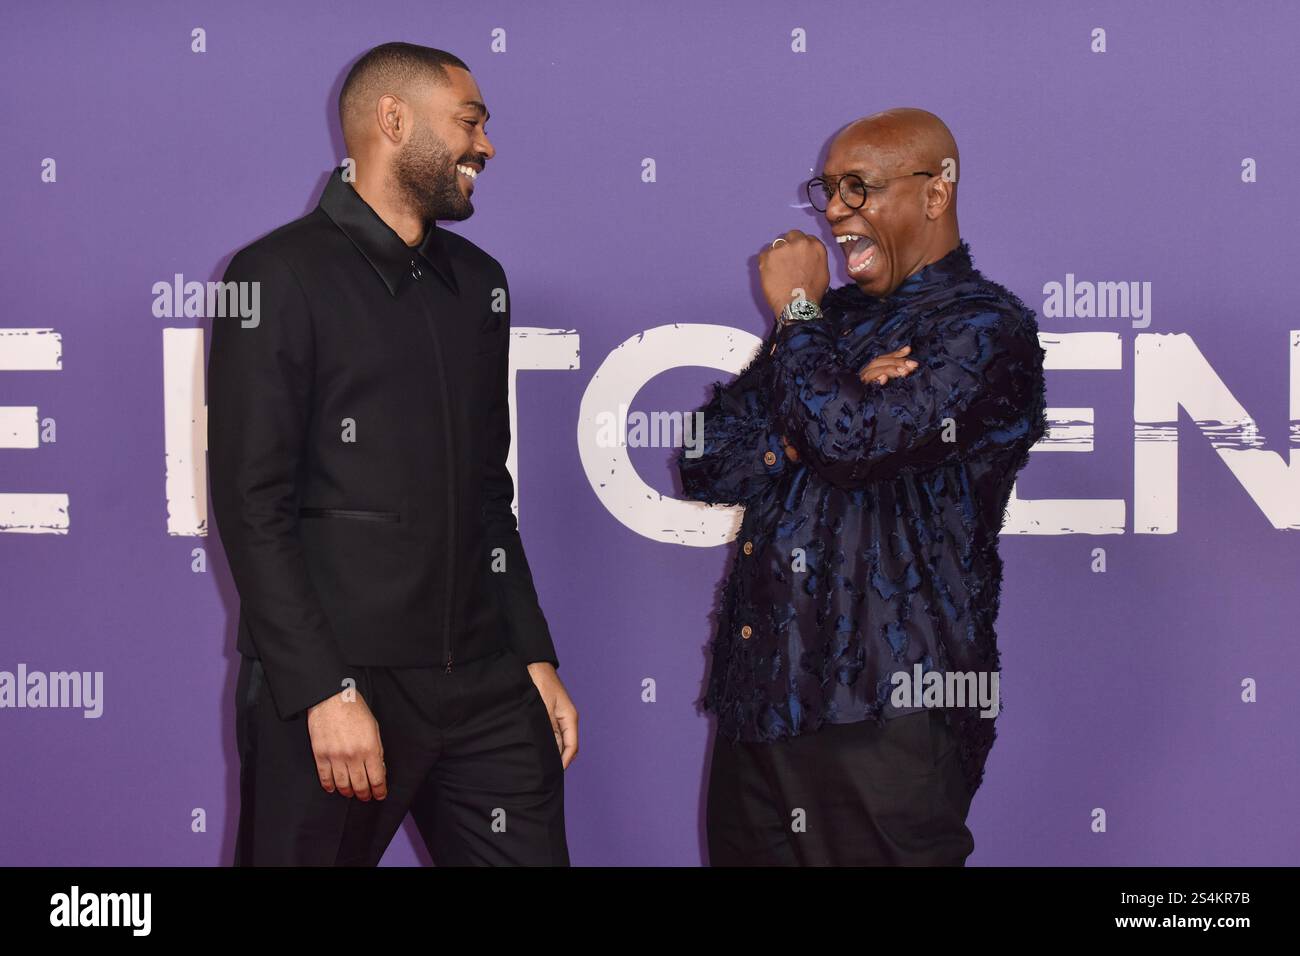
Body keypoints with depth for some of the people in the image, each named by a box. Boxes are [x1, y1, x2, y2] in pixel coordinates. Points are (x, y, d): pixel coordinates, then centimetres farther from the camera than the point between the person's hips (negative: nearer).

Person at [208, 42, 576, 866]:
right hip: (334, 685, -6)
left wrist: (534, 655, 14)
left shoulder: (478, 281, 15)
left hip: (486, 688, 6)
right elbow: (253, 508, -11)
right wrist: (326, 693, -16)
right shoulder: (281, 277, -6)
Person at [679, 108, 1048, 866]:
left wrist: (797, 311, -5)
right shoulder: (832, 318, 16)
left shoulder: (985, 328, -6)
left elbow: (851, 438, -21)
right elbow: (707, 464, 10)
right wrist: (814, 424, -8)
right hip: (755, 703, 7)